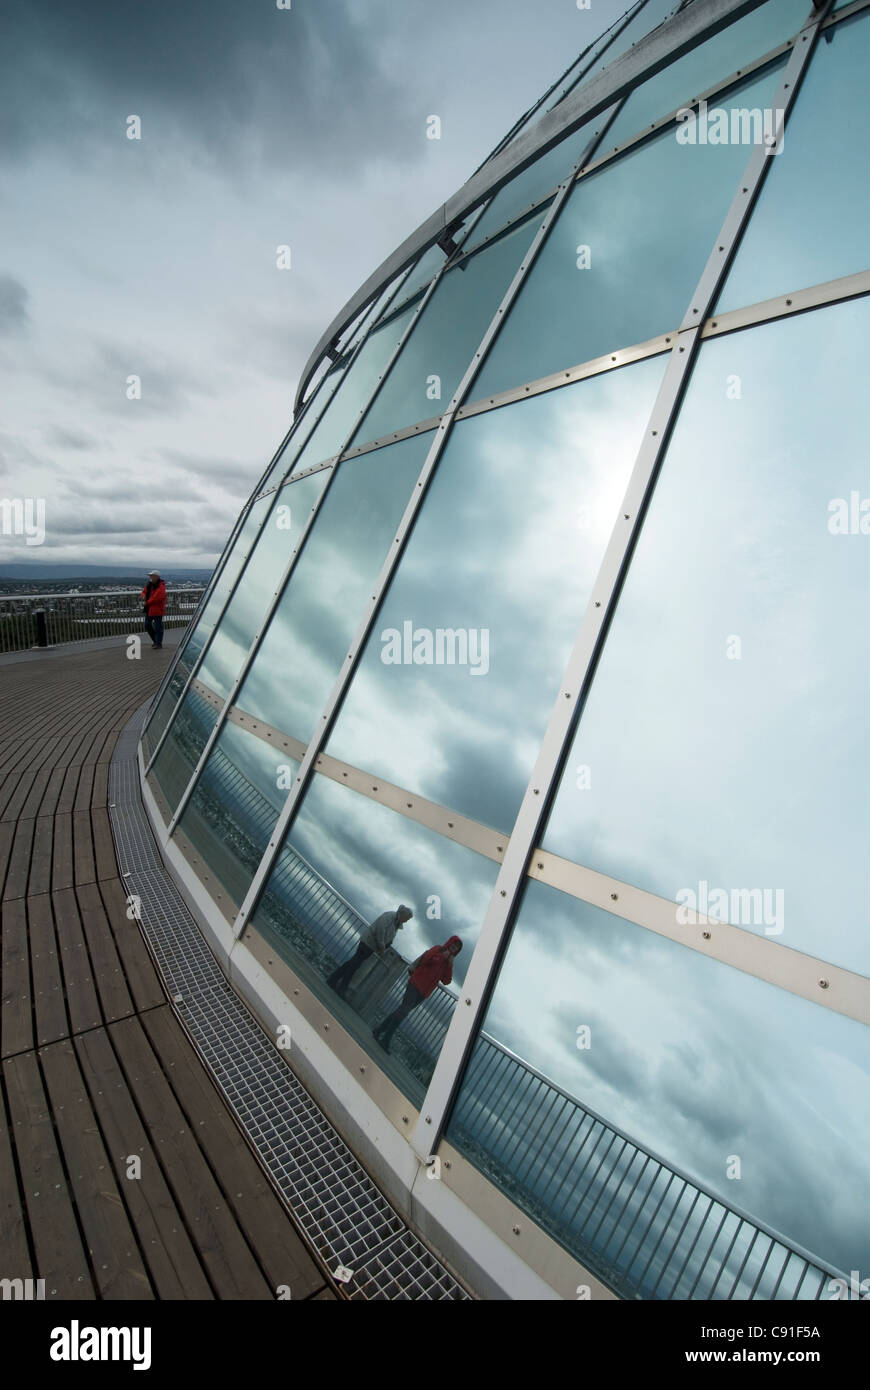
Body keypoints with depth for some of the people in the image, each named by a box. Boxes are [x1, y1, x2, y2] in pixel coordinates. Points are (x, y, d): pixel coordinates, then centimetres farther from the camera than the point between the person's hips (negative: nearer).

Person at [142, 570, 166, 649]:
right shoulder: (149, 584, 11)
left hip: (157, 609, -9)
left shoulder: (161, 586, -17)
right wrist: (144, 596, -3)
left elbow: (157, 597, -26)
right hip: (149, 609, 9)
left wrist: (148, 602, -16)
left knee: (158, 626, -3)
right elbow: (144, 591, 22)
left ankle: (159, 643, 6)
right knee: (147, 625, 15)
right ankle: (155, 640, 30)